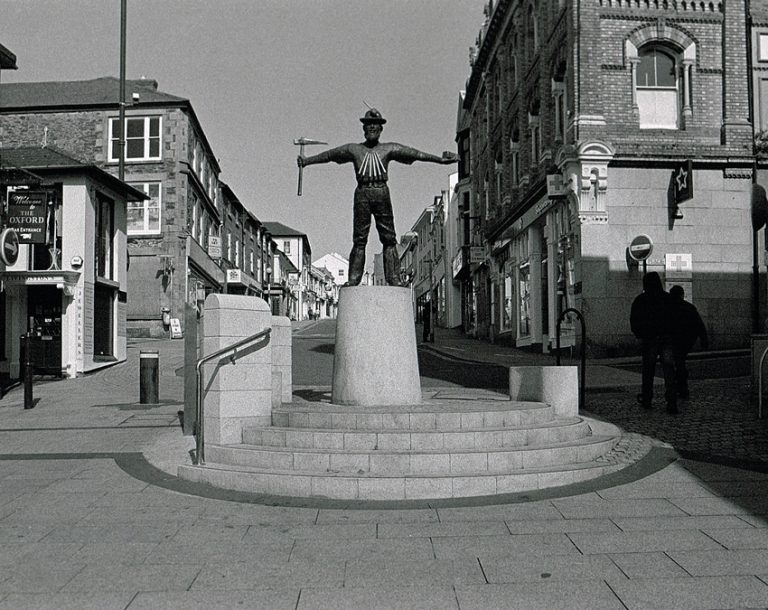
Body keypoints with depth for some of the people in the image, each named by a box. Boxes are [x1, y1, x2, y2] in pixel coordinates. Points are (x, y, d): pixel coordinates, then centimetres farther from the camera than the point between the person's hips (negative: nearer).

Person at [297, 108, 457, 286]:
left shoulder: (388, 149, 14)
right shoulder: (354, 149, 17)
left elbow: (414, 154, 8)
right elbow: (328, 155, 17)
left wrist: (440, 159, 3)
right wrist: (306, 161, 12)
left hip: (382, 193, 0)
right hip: (362, 193, 0)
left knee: (389, 238, -4)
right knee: (359, 239, -2)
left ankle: (393, 278, -3)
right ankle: (353, 279, -2)